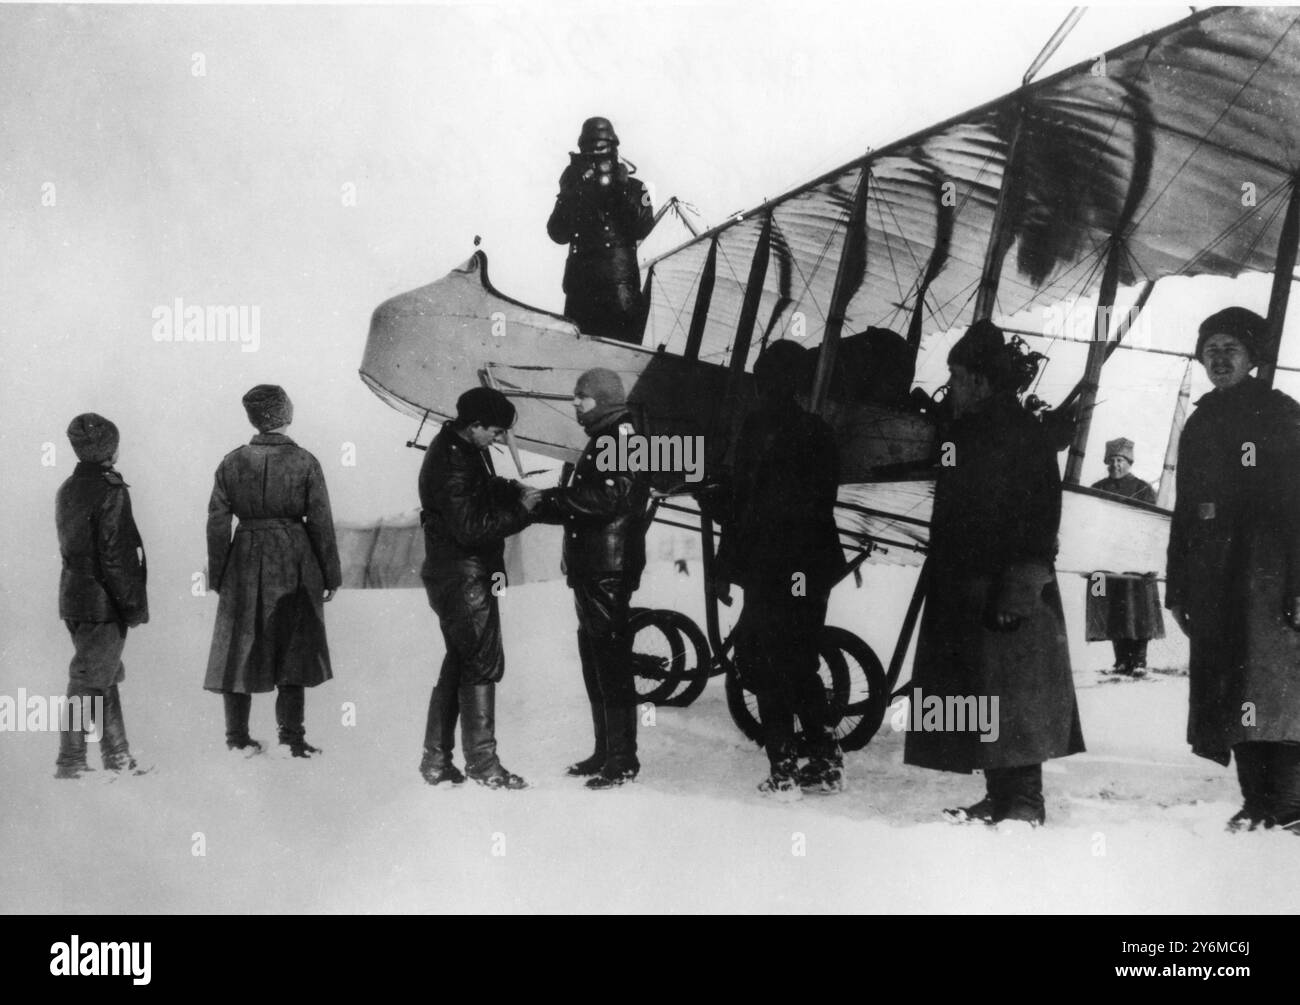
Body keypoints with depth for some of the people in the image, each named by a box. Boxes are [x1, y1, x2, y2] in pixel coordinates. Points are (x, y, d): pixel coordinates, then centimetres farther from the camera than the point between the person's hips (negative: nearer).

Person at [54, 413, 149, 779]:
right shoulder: (111, 491, -17)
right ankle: (71, 762, 2)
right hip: (103, 603, -8)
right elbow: (115, 555, -20)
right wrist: (133, 605, -13)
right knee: (90, 683, -2)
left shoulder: (67, 489, 10)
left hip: (74, 597, 9)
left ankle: (117, 757, 24)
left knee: (106, 679, 17)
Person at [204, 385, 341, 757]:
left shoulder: (231, 463, 0)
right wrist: (330, 574, 4)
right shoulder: (304, 463, -6)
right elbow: (321, 523, -4)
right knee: (294, 649, 5)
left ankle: (237, 737, 13)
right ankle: (292, 737, 3)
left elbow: (217, 522, 2)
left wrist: (217, 576, 9)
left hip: (246, 560, 2)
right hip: (294, 561, -2)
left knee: (240, 647, 10)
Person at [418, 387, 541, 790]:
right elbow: (470, 529, -25)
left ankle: (436, 760, 20)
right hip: (463, 578, -11)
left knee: (459, 663, 15)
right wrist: (520, 510, -18)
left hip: (460, 575, 11)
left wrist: (515, 491, 1)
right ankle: (482, 762, 0)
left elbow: (486, 488, 21)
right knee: (483, 662, -6)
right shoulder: (451, 464, -22)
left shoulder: (466, 449, 10)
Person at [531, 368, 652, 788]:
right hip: (591, 568, 10)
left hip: (609, 569, -10)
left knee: (610, 659, -9)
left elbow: (608, 496, -22)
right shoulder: (602, 440, 21)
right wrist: (540, 505, 9)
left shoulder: (621, 438, -10)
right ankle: (605, 750, 21)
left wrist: (549, 498, -19)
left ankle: (623, 758, -7)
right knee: (594, 656, 14)